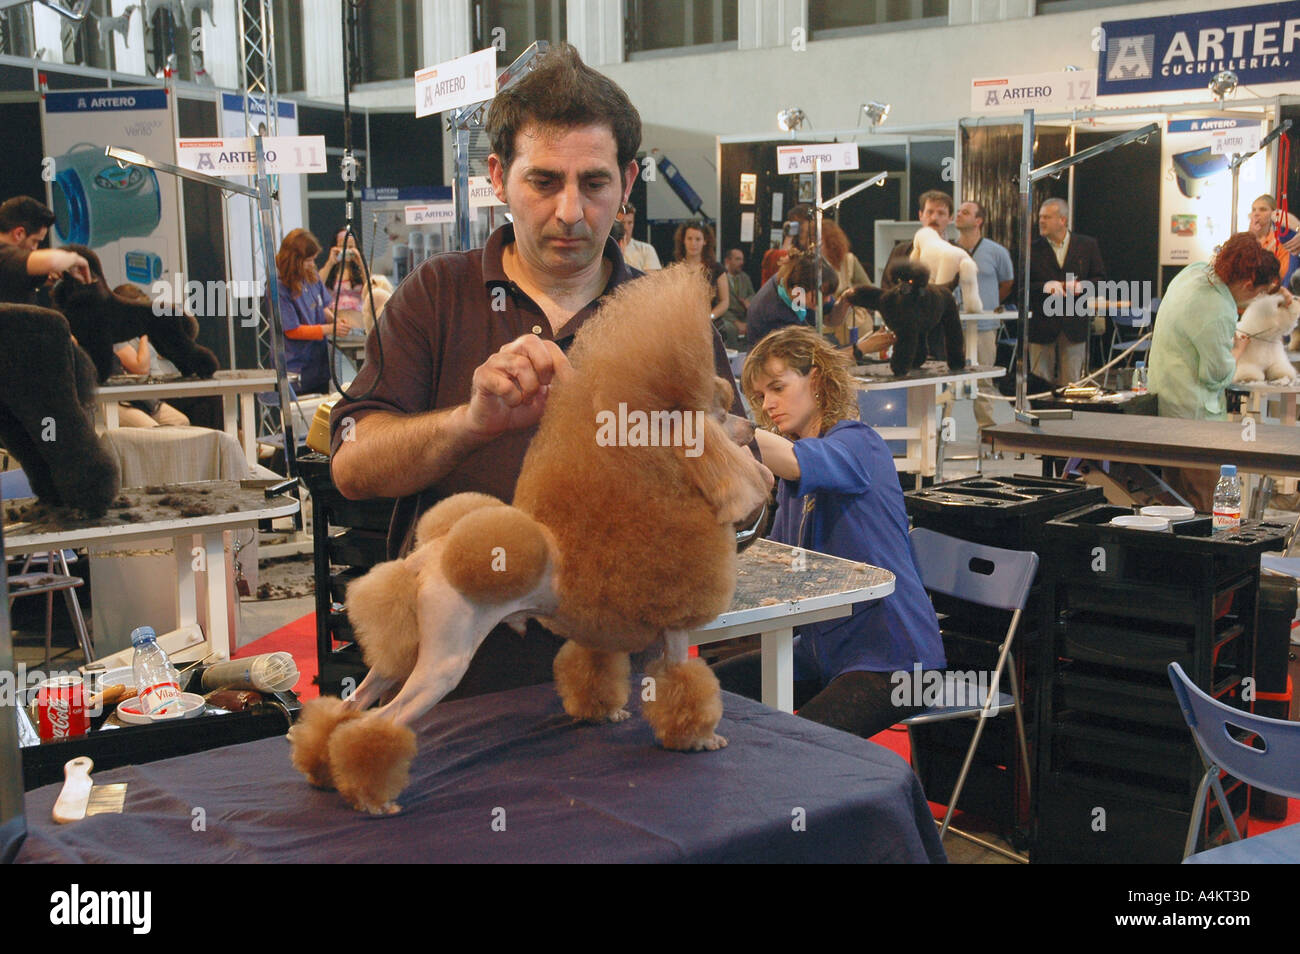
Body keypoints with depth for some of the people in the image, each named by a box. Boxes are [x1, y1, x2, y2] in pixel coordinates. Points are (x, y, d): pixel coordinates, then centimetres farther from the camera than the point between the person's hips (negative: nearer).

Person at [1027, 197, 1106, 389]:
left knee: (1071, 382, 5)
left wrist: (1082, 286, -12)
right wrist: (1045, 287, -18)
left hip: (1074, 325, 0)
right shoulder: (1032, 249, 3)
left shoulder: (1087, 245, 5)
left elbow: (1100, 279, 8)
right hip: (1041, 326, 0)